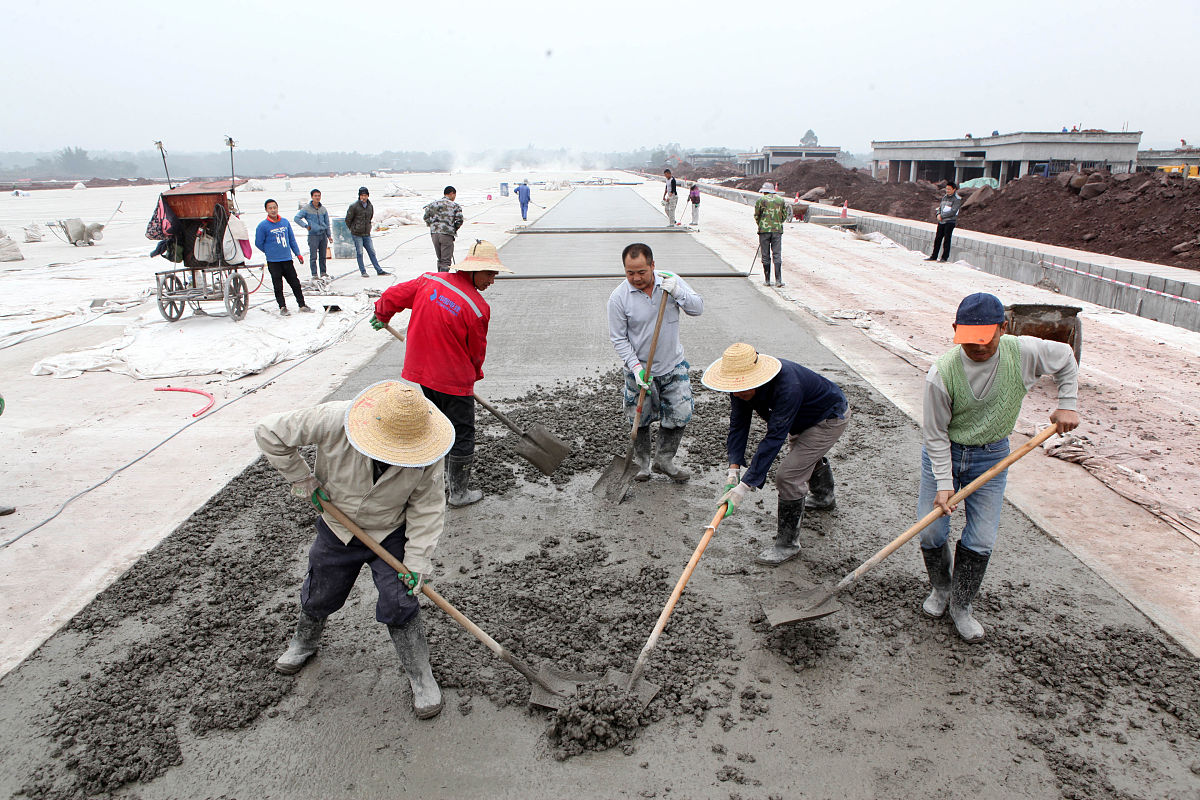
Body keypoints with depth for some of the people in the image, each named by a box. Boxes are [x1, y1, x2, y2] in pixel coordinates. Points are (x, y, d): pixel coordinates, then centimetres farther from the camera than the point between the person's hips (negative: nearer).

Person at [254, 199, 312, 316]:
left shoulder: (285, 222, 6)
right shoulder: (263, 226, -7)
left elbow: (292, 239, 14)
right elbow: (258, 243, 1)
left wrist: (298, 253, 11)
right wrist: (270, 252, 8)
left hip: (287, 259, 3)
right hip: (273, 262, -3)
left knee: (295, 283, 8)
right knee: (278, 286, 2)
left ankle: (302, 305, 18)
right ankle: (282, 307, 12)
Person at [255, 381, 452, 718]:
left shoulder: (426, 454, -29)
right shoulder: (334, 420, -34)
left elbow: (427, 508, -17)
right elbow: (269, 432, -22)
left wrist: (417, 559, -19)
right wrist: (302, 478, -17)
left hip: (391, 536, -1)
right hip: (336, 530, 2)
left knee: (399, 605, -8)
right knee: (319, 597, 20)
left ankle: (420, 676, 15)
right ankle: (304, 642, 54)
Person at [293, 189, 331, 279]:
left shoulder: (323, 209, 9)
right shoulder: (306, 209, -3)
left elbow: (327, 223, 16)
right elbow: (296, 218, -3)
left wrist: (329, 235, 14)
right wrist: (306, 226, -6)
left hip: (323, 234, 4)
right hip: (313, 235, -4)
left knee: (323, 256, 10)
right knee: (313, 257, -6)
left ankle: (323, 273, 19)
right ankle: (314, 274, -2)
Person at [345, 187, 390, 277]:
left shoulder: (370, 206, 7)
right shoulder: (354, 206, -9)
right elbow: (348, 220, -1)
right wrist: (353, 229, 8)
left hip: (367, 234, 4)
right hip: (357, 234, -4)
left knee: (372, 252, 5)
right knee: (359, 253, 0)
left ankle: (379, 270, 8)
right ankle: (363, 271, 6)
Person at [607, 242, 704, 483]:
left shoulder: (670, 280, -8)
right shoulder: (618, 297, -15)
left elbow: (698, 308, -6)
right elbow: (618, 339, -9)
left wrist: (677, 292, -24)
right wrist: (635, 366, -19)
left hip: (673, 365, 2)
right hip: (640, 368, -2)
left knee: (680, 413, 6)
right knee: (640, 418, 8)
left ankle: (664, 459, 27)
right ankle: (641, 463, 30)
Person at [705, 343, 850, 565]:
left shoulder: (787, 386, -45)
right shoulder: (742, 386, -22)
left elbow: (774, 438, -46)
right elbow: (738, 425, -20)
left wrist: (744, 487, -48)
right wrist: (734, 468, -33)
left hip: (831, 417, -9)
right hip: (804, 418, 9)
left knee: (788, 476, -18)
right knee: (808, 455, 34)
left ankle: (787, 544, 0)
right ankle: (824, 498, 66)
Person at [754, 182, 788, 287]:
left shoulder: (761, 200, -1)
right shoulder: (781, 200, 9)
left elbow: (756, 215, 5)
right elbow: (784, 216, 12)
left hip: (764, 230, -2)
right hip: (777, 231, 2)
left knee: (766, 256, 5)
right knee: (777, 255, 1)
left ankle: (767, 280, 8)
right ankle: (778, 280, -8)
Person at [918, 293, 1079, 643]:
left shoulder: (1023, 353, -17)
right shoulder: (942, 373, -24)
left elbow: (1066, 358, 7)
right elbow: (935, 435, -16)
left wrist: (1066, 405, 1)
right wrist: (943, 484, -19)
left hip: (991, 456, 2)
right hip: (943, 454, -1)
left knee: (980, 541, -1)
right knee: (931, 532, 0)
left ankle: (960, 605, 21)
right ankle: (940, 588, 31)